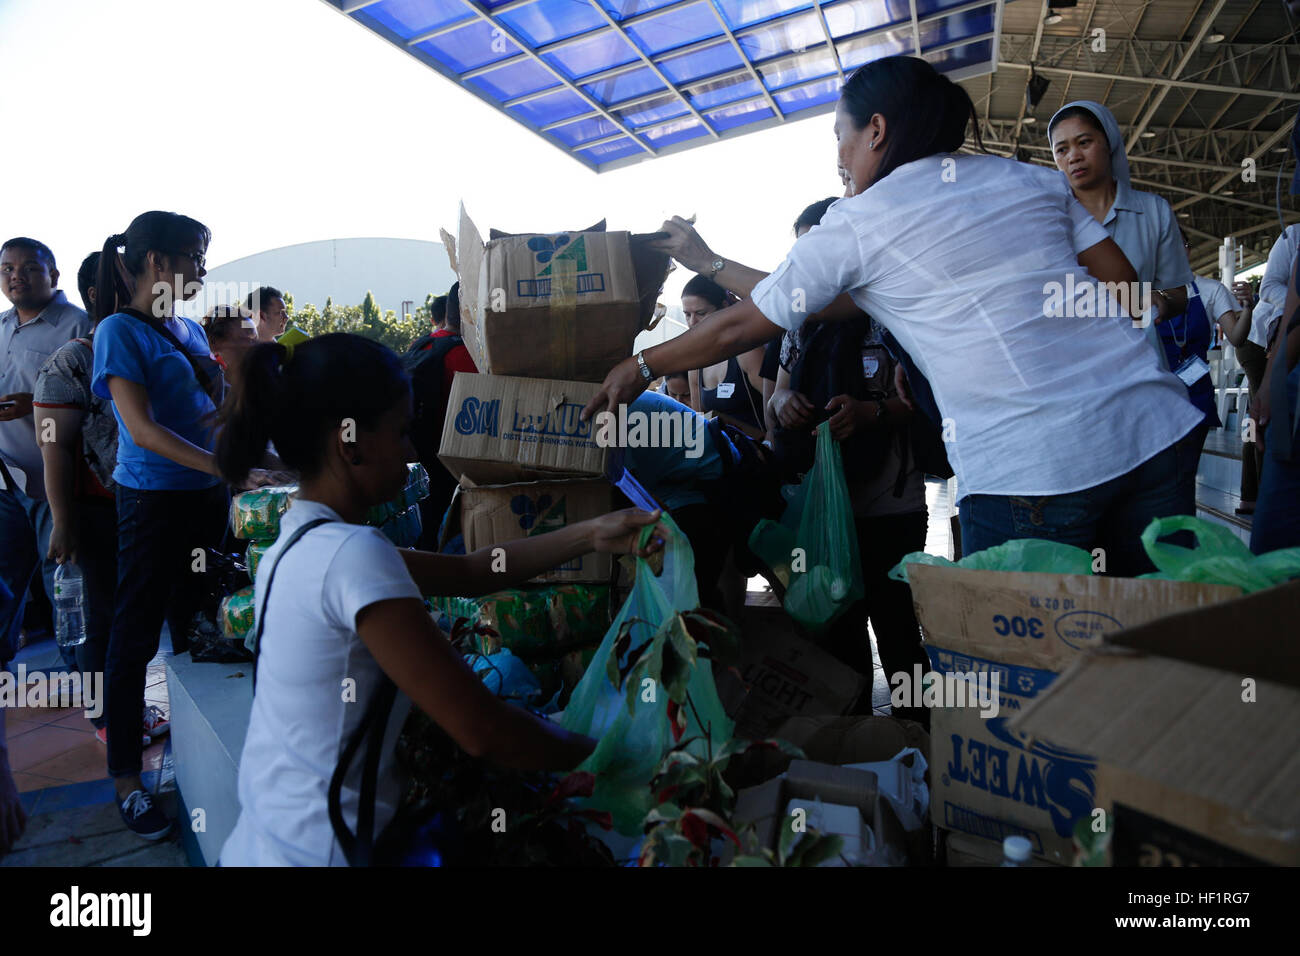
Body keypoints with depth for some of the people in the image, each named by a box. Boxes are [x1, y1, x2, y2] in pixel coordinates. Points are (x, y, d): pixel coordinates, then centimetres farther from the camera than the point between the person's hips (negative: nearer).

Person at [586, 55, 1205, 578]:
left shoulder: (856, 223, 3)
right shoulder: (1032, 179, 17)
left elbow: (740, 328, 10)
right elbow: (1125, 287, 14)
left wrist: (640, 368, 23)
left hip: (1031, 468, -6)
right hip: (1155, 425, 6)